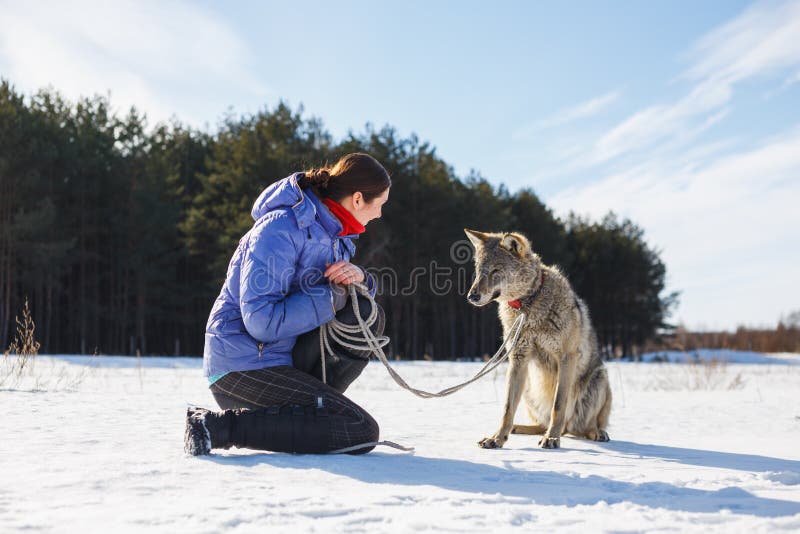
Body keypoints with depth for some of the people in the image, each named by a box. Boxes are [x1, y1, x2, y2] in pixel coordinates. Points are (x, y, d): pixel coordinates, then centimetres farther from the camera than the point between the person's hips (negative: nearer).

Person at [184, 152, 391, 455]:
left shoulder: (331, 233, 10)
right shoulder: (282, 229, -19)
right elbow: (261, 320, -25)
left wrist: (360, 279, -8)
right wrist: (332, 297, -17)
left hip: (283, 358, 9)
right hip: (241, 370, -9)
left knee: (368, 316, 2)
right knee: (361, 432, -16)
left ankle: (310, 405, 1)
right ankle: (219, 425, -15)